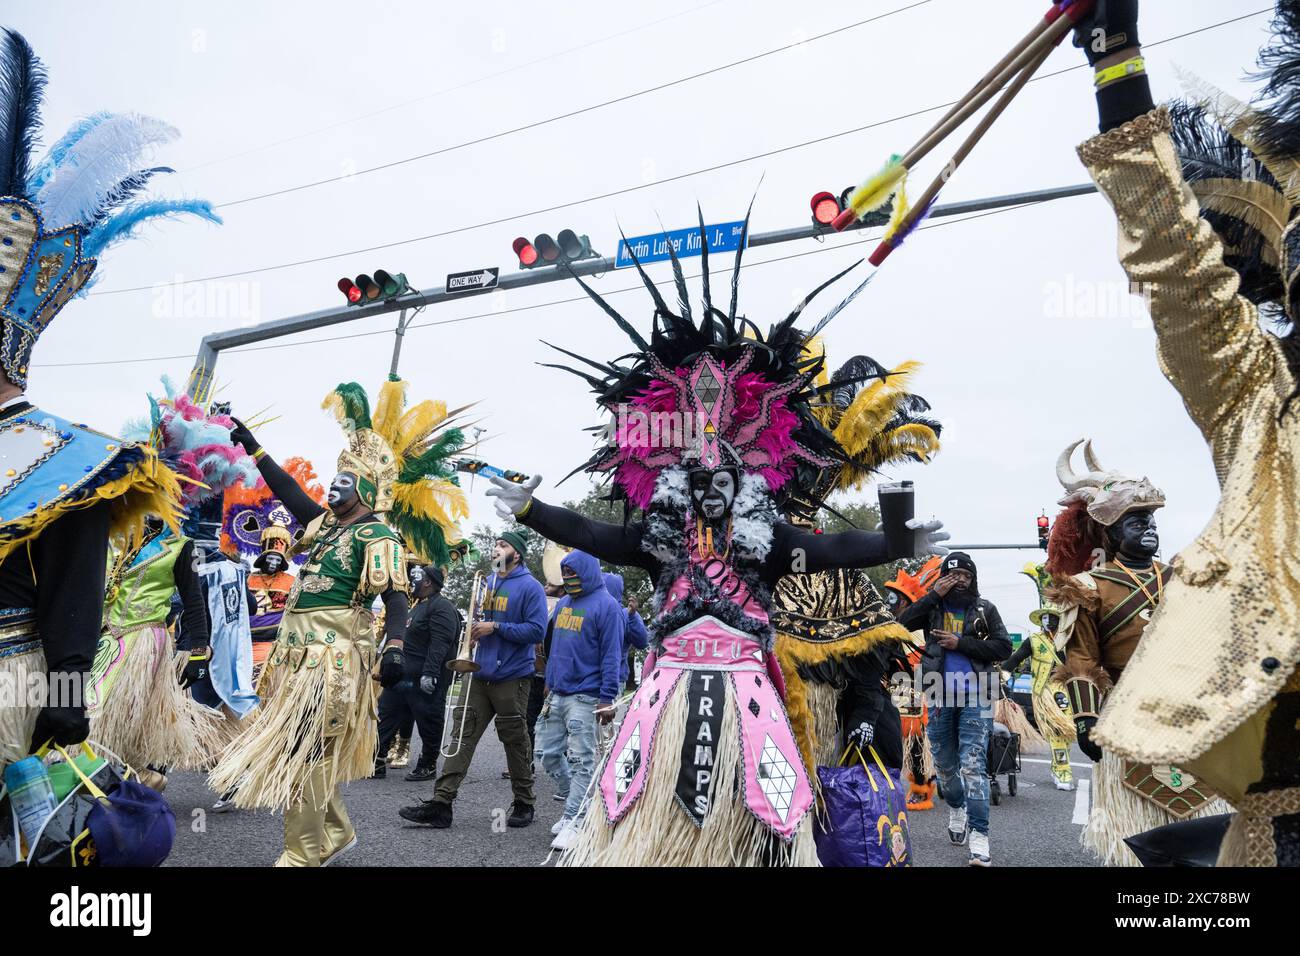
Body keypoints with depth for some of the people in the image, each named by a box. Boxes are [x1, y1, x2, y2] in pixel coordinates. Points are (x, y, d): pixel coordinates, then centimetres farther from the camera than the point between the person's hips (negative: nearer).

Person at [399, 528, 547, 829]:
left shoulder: (529, 587, -7)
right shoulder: (487, 582, 15)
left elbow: (537, 630, -15)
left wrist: (496, 627, -18)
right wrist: (475, 630, 5)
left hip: (512, 677, -6)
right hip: (481, 673, 6)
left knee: (515, 741, 4)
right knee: (462, 735, 0)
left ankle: (524, 804, 19)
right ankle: (441, 802, 1)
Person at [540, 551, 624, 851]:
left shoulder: (606, 606, -9)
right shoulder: (563, 603, 14)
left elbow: (611, 655, -13)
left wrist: (607, 699, -17)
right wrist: (549, 683, 19)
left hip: (585, 697, -8)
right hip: (557, 694, 8)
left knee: (581, 761, -4)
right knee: (550, 753, 11)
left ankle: (573, 823, 3)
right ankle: (578, 806, 28)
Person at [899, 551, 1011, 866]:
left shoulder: (985, 609, 4)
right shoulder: (932, 606, 5)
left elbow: (1003, 647, -4)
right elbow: (902, 624, -12)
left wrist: (961, 643, -14)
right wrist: (933, 594, -15)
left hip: (976, 698, -2)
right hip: (940, 697, 2)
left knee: (973, 766, -9)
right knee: (945, 764, 17)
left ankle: (978, 834, -7)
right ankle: (956, 807, 41)